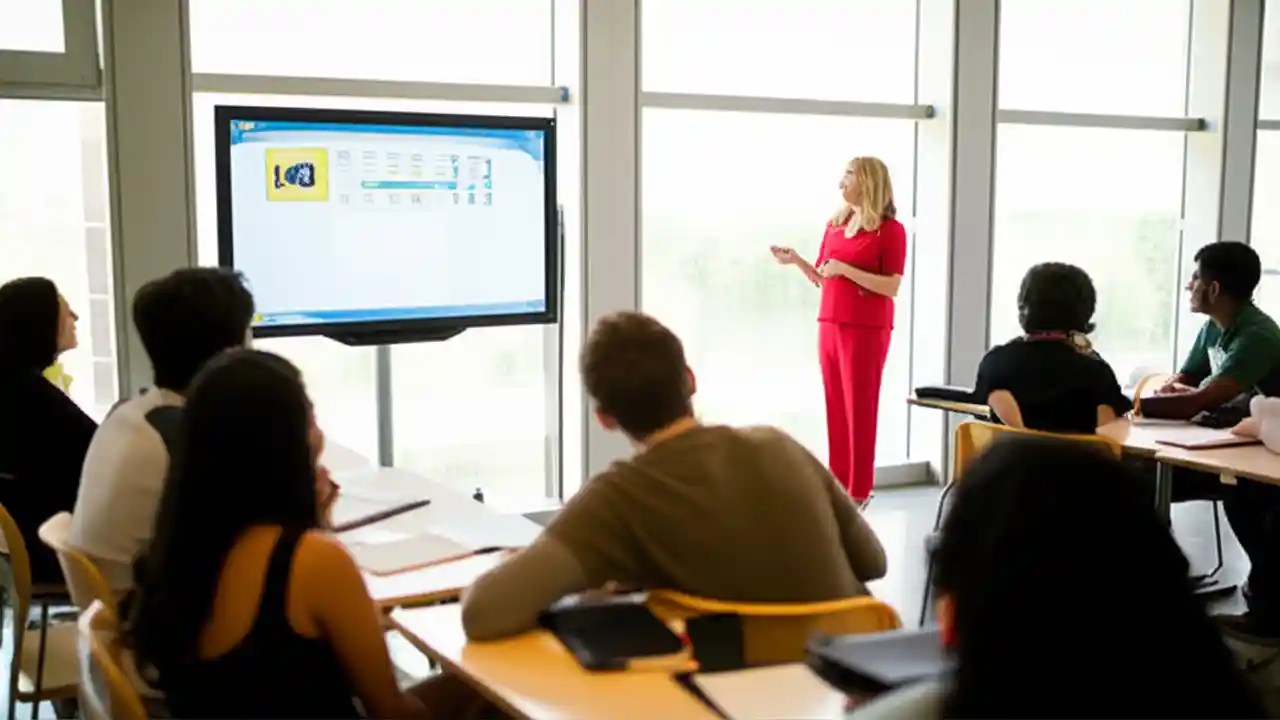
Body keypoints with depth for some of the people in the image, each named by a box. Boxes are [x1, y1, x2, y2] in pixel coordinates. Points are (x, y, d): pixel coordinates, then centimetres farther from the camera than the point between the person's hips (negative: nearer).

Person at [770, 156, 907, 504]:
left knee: (859, 407, -2)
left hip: (867, 329, -6)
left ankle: (858, 489, 4)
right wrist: (796, 261, -1)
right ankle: (838, 483, 13)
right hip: (829, 325, 6)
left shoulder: (890, 230, -6)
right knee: (836, 406, 7)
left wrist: (845, 269, -18)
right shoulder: (835, 224, 12)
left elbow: (892, 287, -13)